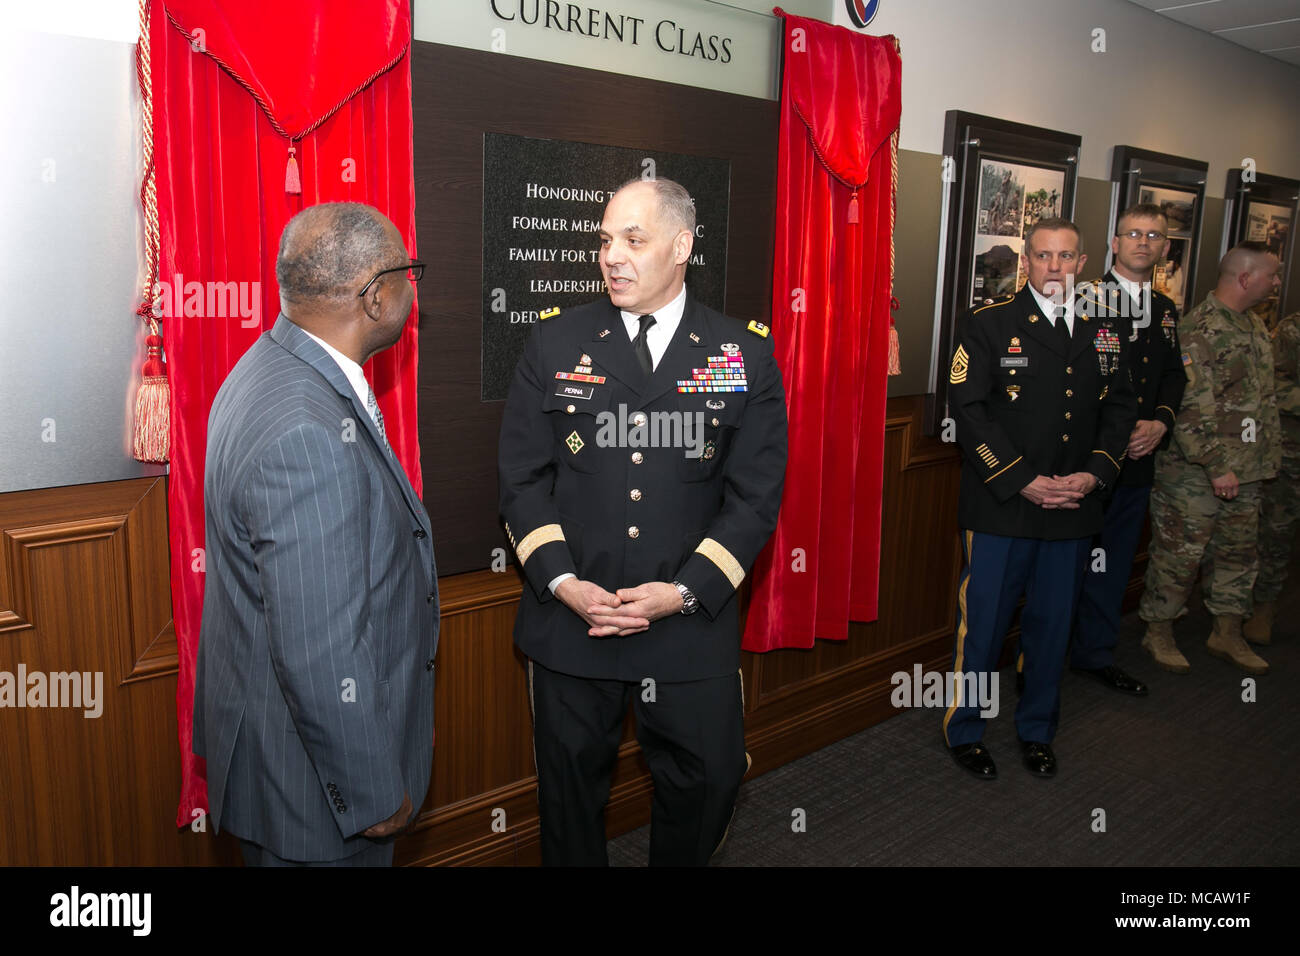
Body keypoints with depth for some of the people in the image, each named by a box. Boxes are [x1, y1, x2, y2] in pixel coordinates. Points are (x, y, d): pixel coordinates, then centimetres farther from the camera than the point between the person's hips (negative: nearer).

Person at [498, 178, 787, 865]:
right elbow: (522, 479, 1)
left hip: (691, 624, 0)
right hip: (569, 620, 1)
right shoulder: (554, 344, 1)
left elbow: (755, 494, -2)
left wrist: (684, 591, -12)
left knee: (709, 779, 12)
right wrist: (562, 583, -12)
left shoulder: (746, 356, -1)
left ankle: (678, 862, 41)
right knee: (570, 780, 16)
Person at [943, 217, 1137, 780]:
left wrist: (1094, 474, -4)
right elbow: (968, 409, -10)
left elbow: (1119, 407, 13)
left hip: (1074, 508, 4)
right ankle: (963, 730, 23)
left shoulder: (1106, 328, 10)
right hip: (1000, 508, -4)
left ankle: (1037, 732, 32)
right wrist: (1023, 480, -15)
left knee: (1052, 625, 14)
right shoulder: (987, 324, -4)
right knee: (983, 623, 4)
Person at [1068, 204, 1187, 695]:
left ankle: (1095, 653, 27)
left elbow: (1174, 375, 14)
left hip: (1138, 454, 6)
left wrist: (1161, 421, -6)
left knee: (1113, 560, 14)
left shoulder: (1167, 311, 15)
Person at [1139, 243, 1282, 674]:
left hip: (1244, 475, 9)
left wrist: (1267, 460, 18)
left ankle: (1227, 634, 30)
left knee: (1239, 553, 16)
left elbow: (1265, 401, 21)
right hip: (1195, 474, -9)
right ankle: (1158, 634, 17)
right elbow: (1191, 409, -22)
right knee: (1178, 555, 1)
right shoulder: (1199, 329, -16)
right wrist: (1217, 466, -22)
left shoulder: (1255, 328, 13)